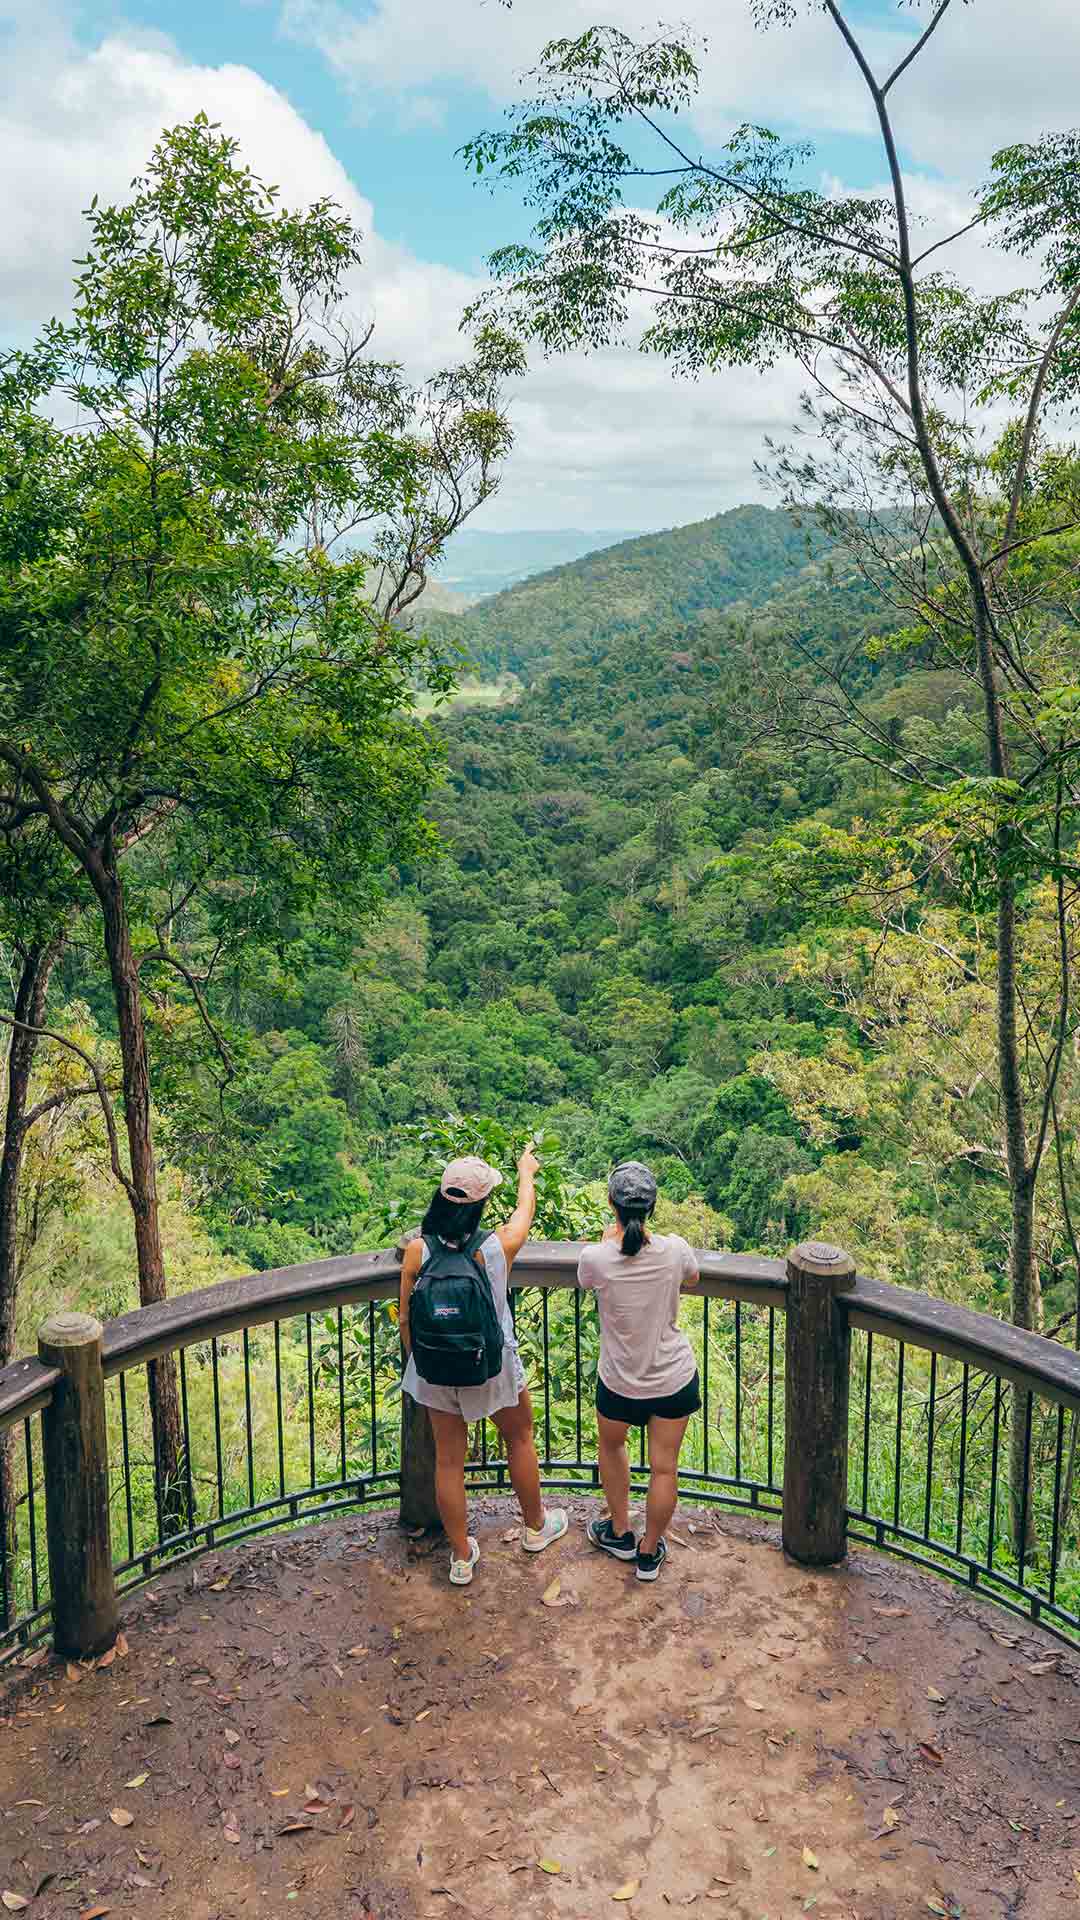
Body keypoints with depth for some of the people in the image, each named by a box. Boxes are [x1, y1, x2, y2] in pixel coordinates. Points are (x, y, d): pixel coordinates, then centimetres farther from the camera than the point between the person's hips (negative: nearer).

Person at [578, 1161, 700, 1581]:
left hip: (619, 1382, 0)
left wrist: (609, 1241, 17)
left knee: (611, 1446, 28)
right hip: (675, 1378, 1)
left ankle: (620, 1534, 42)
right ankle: (649, 1553, 31)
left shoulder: (595, 1259, -22)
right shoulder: (674, 1249, -18)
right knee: (664, 1467, 15)